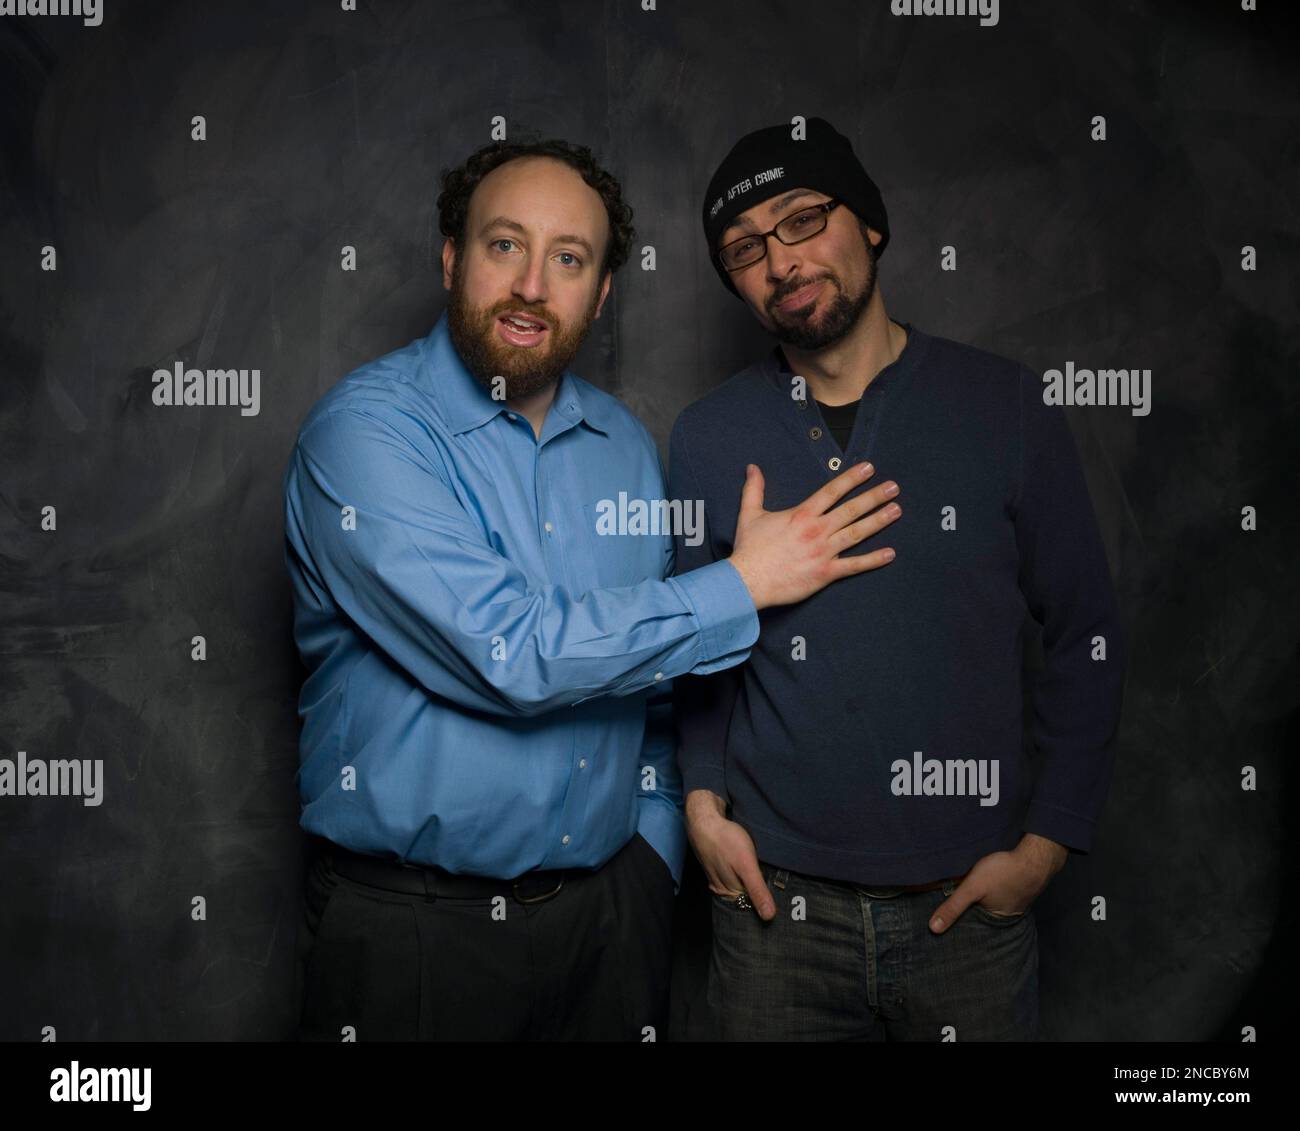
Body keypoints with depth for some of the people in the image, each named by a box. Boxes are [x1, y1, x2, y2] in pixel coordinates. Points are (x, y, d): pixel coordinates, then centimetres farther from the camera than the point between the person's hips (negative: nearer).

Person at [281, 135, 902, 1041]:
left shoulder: (626, 445, 4)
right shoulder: (367, 429, -14)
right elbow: (507, 654, -24)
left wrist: (656, 852, 6)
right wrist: (743, 585, -17)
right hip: (411, 921, -4)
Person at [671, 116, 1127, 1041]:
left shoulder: (1004, 407, -5)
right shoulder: (708, 436, -1)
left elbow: (1086, 642, 0)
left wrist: (1048, 841, -4)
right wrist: (703, 800, -2)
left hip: (970, 904, 0)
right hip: (777, 900, 1)